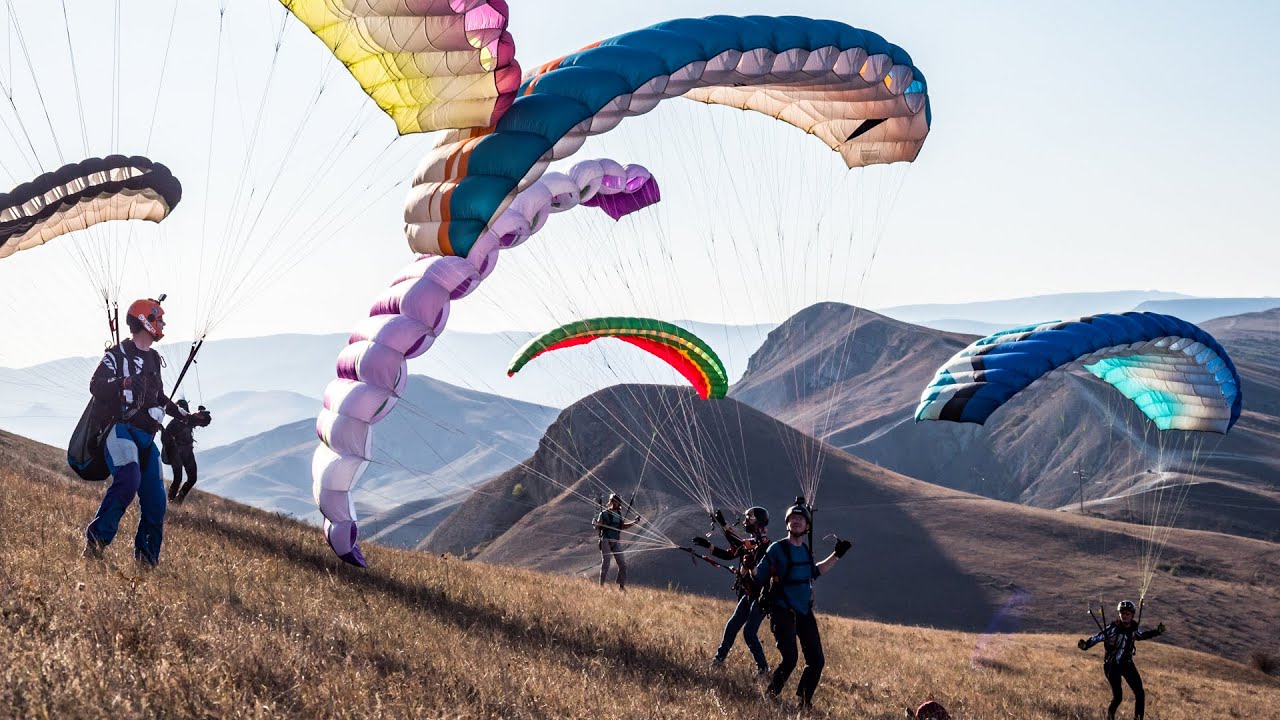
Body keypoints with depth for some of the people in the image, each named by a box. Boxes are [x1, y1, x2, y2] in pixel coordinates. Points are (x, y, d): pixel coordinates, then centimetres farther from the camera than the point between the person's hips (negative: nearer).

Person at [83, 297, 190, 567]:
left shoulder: (153, 358, 22)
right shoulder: (118, 353, -2)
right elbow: (95, 386, -12)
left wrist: (183, 414, 33)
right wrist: (120, 383, -30)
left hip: (146, 436, 8)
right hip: (121, 430, -8)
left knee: (155, 499, 2)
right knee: (128, 480, -31)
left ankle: (147, 555, 13)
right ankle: (97, 537, -18)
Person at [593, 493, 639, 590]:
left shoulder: (619, 514, 10)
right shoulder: (604, 513, -4)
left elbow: (622, 527, 17)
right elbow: (598, 528, -6)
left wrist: (634, 522, 10)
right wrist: (595, 525, -29)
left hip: (616, 541, 5)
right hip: (605, 541, -5)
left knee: (622, 564, 1)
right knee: (605, 563, -4)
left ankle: (622, 585, 8)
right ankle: (602, 584, 5)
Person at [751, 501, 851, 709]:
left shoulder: (806, 551, 10)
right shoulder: (777, 549, -9)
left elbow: (814, 571, 29)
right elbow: (759, 576, -11)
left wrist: (837, 555, 26)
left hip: (804, 612, 7)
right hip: (783, 612, -7)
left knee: (816, 661, 2)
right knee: (789, 659, -18)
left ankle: (804, 701, 18)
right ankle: (771, 696, 4)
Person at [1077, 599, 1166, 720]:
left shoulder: (1133, 628, 0)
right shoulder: (1113, 628, -18)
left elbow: (1142, 635, 23)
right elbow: (1098, 637, -29)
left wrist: (1157, 632, 17)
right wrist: (1085, 644, -46)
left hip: (1127, 663, 5)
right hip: (1112, 665, -5)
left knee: (1140, 693, -2)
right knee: (1117, 696, -8)